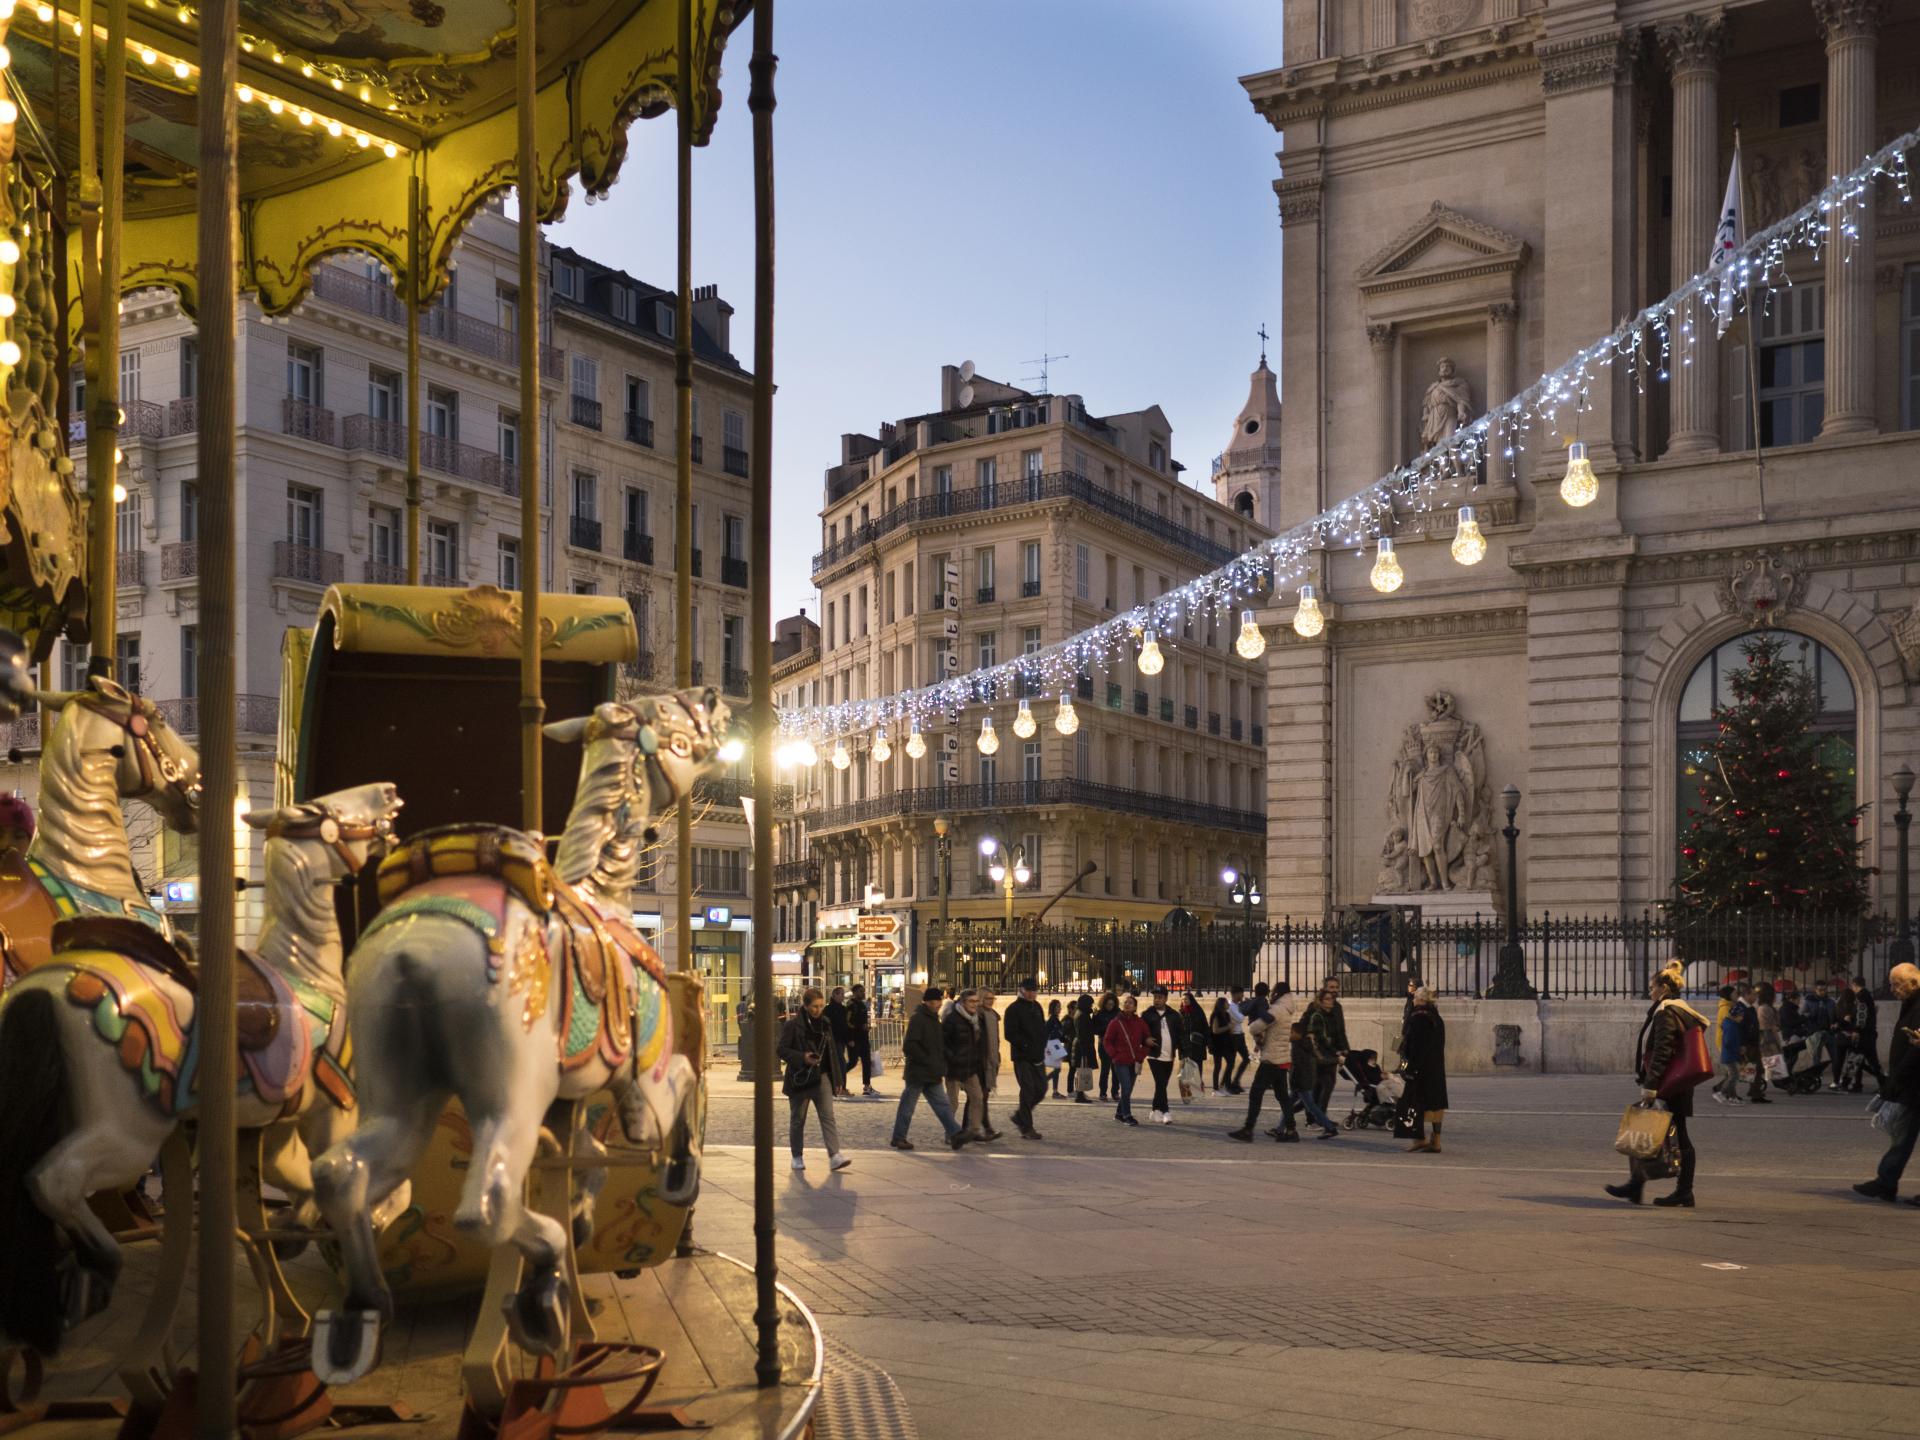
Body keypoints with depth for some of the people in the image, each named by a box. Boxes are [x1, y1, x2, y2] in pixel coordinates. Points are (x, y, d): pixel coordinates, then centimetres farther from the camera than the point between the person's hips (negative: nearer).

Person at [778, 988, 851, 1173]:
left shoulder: (825, 1025, 9)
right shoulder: (792, 1026, -8)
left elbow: (832, 1053, 14)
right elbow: (781, 1049, -10)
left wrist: (837, 1080, 11)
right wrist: (802, 1058, -24)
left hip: (822, 1078, 4)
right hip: (799, 1080, -4)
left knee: (828, 1116, -8)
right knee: (797, 1120, 8)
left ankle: (834, 1156, -15)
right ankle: (797, 1157, 20)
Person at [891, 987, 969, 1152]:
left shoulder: (934, 1019, 13)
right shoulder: (917, 1019, -16)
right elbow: (909, 1047, -23)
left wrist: (941, 1065, 9)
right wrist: (928, 1062, -19)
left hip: (932, 1076, 9)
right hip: (917, 1073, -9)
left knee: (942, 1105, 3)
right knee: (907, 1106, 3)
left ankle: (955, 1134, -1)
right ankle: (899, 1138, 12)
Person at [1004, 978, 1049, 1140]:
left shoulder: (1037, 1007, 15)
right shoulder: (1013, 1009, -7)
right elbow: (1010, 1034, -13)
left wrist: (1042, 1047, 6)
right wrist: (1027, 1046, -16)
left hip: (1038, 1057, 7)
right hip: (1022, 1058, -7)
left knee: (1041, 1090, 6)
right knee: (1028, 1090, -7)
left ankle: (1020, 1116, 25)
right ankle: (1026, 1128, 0)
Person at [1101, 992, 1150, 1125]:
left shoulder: (1140, 1023, 3)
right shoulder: (1115, 1023, -5)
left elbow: (1146, 1041, 10)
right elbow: (1107, 1041, 1)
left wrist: (1141, 1057, 1)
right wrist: (1114, 1055, -8)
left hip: (1134, 1062, 4)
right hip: (1121, 1062, -4)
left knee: (1128, 1089, 10)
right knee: (1126, 1088, -12)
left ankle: (1119, 1113, 25)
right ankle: (1127, 1116, -6)